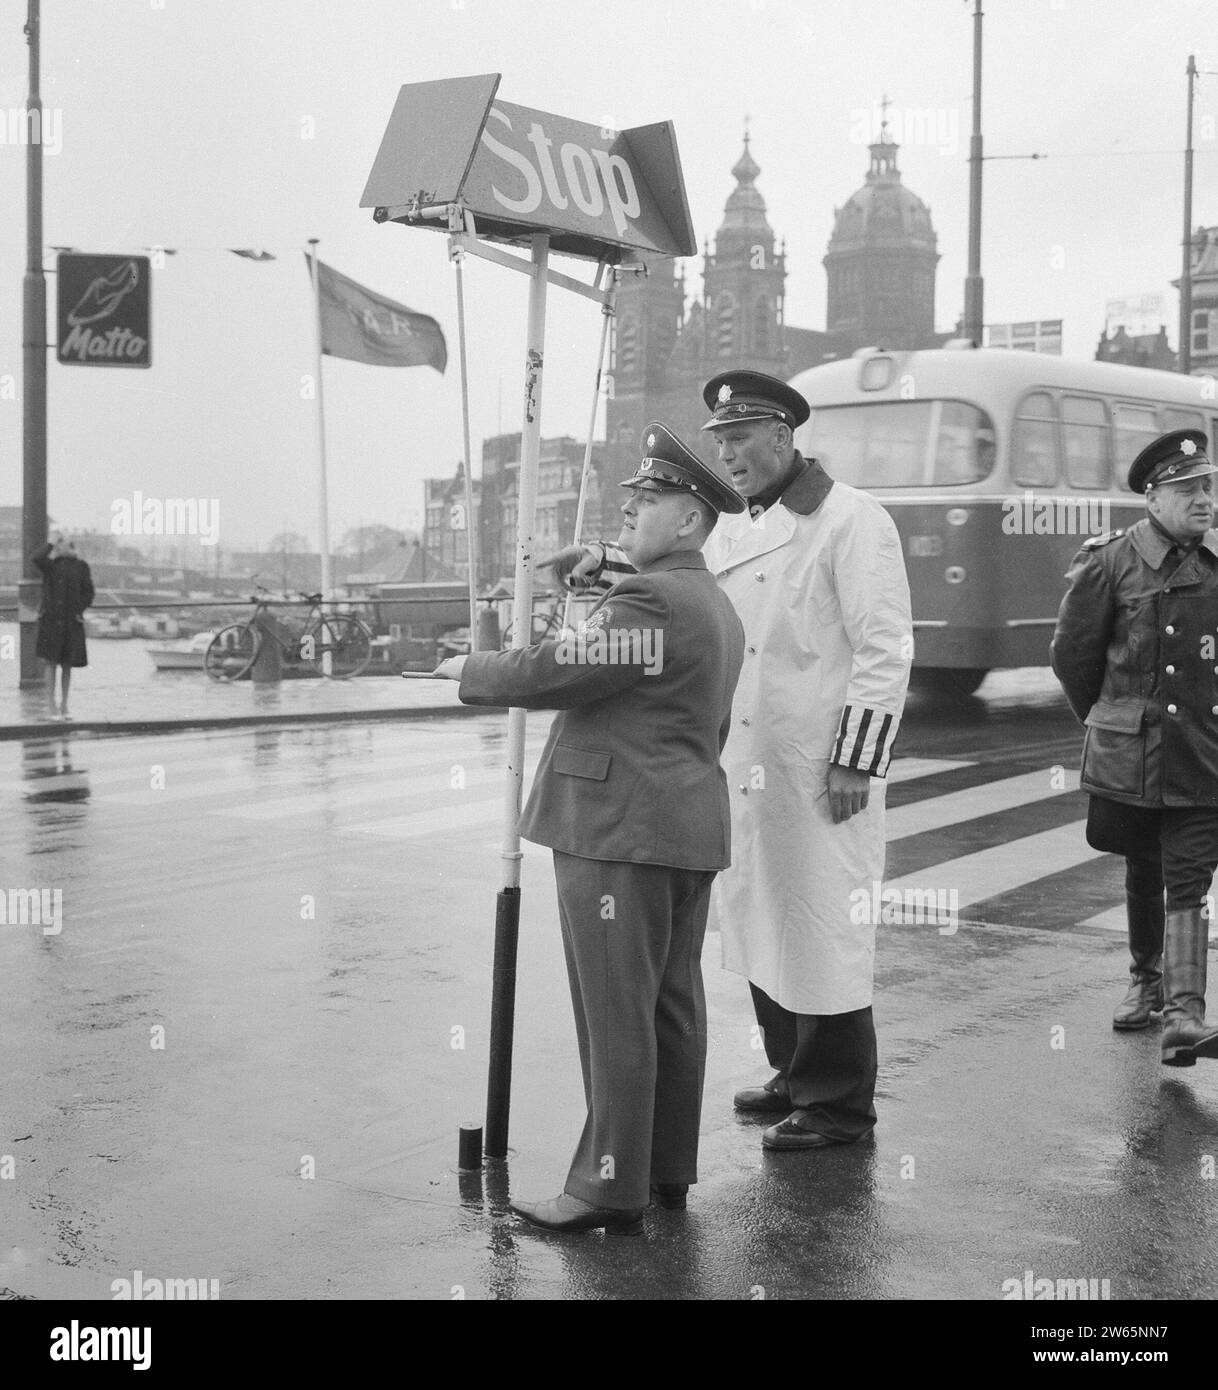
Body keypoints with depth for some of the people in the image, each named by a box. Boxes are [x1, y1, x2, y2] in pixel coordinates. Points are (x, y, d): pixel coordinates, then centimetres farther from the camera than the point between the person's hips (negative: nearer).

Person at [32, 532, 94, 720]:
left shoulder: (80, 566, 7)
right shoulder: (49, 564, 5)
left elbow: (88, 592, 7)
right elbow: (35, 558, -18)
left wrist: (79, 611, -4)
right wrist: (51, 542, -9)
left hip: (71, 620, 1)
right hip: (50, 618, -1)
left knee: (67, 664, 6)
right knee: (51, 661, -4)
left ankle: (64, 705, 12)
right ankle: (50, 704, 0)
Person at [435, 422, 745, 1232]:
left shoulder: (652, 602, -15)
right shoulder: (717, 609, 18)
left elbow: (555, 673, -16)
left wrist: (472, 672, 2)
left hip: (620, 830, -10)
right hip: (690, 827, 10)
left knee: (616, 1014, -6)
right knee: (673, 1004, 12)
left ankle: (611, 1187, -1)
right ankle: (669, 1170, 20)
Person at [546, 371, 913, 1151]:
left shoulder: (851, 521, -10)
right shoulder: (737, 531, 15)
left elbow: (885, 649, -13)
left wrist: (855, 761, -16)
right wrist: (605, 567, -7)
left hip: (820, 770, -8)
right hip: (747, 765, 8)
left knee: (822, 927, -1)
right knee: (759, 920, 16)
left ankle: (839, 1103, 12)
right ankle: (795, 1076, 31)